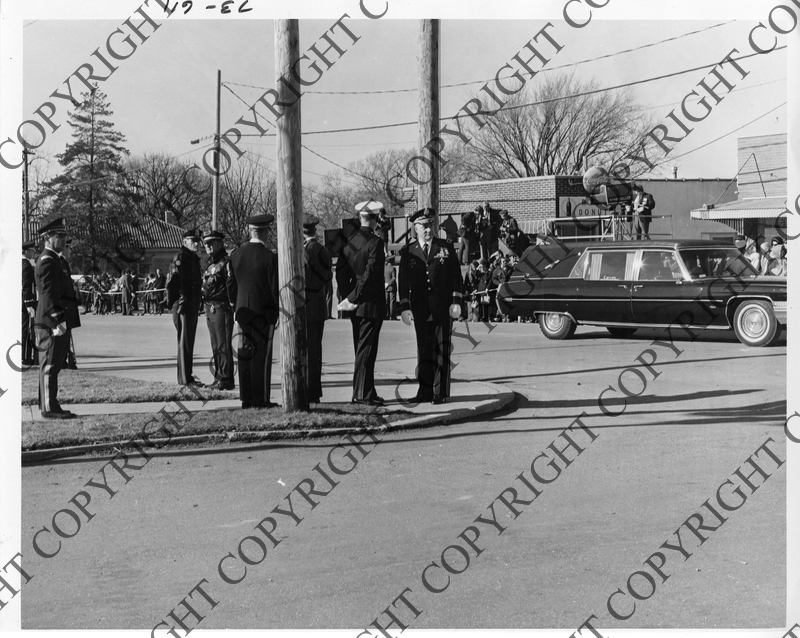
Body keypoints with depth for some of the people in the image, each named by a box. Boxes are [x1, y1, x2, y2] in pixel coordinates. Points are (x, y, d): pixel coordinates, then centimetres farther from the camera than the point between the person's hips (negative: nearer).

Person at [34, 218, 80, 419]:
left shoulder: (54, 260, 19)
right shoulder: (47, 261, -14)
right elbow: (49, 295, -21)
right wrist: (57, 321, -25)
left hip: (57, 322, 11)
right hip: (53, 322, -11)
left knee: (51, 366, 14)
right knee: (50, 366, -7)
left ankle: (48, 405, 20)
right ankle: (50, 408, -4)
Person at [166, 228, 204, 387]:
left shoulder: (194, 258, 17)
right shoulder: (180, 257, -12)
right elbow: (172, 283, -18)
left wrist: (199, 300, 19)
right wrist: (174, 303, -20)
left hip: (193, 306, 9)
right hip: (183, 305, -9)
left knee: (189, 340, 14)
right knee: (184, 341, -6)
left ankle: (187, 375, 22)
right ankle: (185, 378, -4)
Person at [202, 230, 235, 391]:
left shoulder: (226, 262, -10)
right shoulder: (211, 265, 18)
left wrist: (233, 305, -19)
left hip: (222, 309, -9)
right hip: (210, 309, 9)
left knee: (223, 345, -7)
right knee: (216, 347, 12)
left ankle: (226, 379, -4)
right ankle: (219, 378, 18)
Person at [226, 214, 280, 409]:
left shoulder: (235, 255, 4)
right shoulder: (270, 257, -12)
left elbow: (231, 284, 10)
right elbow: (275, 288, -10)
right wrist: (280, 311, 2)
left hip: (243, 312, 5)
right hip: (264, 313, -5)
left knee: (245, 355, 8)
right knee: (261, 355, -1)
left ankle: (246, 399, 12)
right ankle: (260, 399, 1)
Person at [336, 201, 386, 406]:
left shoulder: (348, 240, 6)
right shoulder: (375, 242, -14)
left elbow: (341, 272, 7)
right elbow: (370, 274, -20)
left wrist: (347, 297, 9)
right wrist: (353, 298, -13)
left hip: (355, 305, 7)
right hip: (371, 304, -7)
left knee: (362, 348, 15)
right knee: (366, 349, -3)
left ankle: (363, 391, 21)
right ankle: (363, 394, 0)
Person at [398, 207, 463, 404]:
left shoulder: (446, 248, 5)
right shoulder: (408, 252, 7)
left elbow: (456, 276, 4)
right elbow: (403, 282, 5)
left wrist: (456, 302, -4)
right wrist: (405, 307, -3)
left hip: (443, 308, -1)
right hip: (420, 310, 1)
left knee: (442, 350, 1)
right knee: (424, 350, 6)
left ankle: (441, 392, 5)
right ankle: (425, 391, 13)